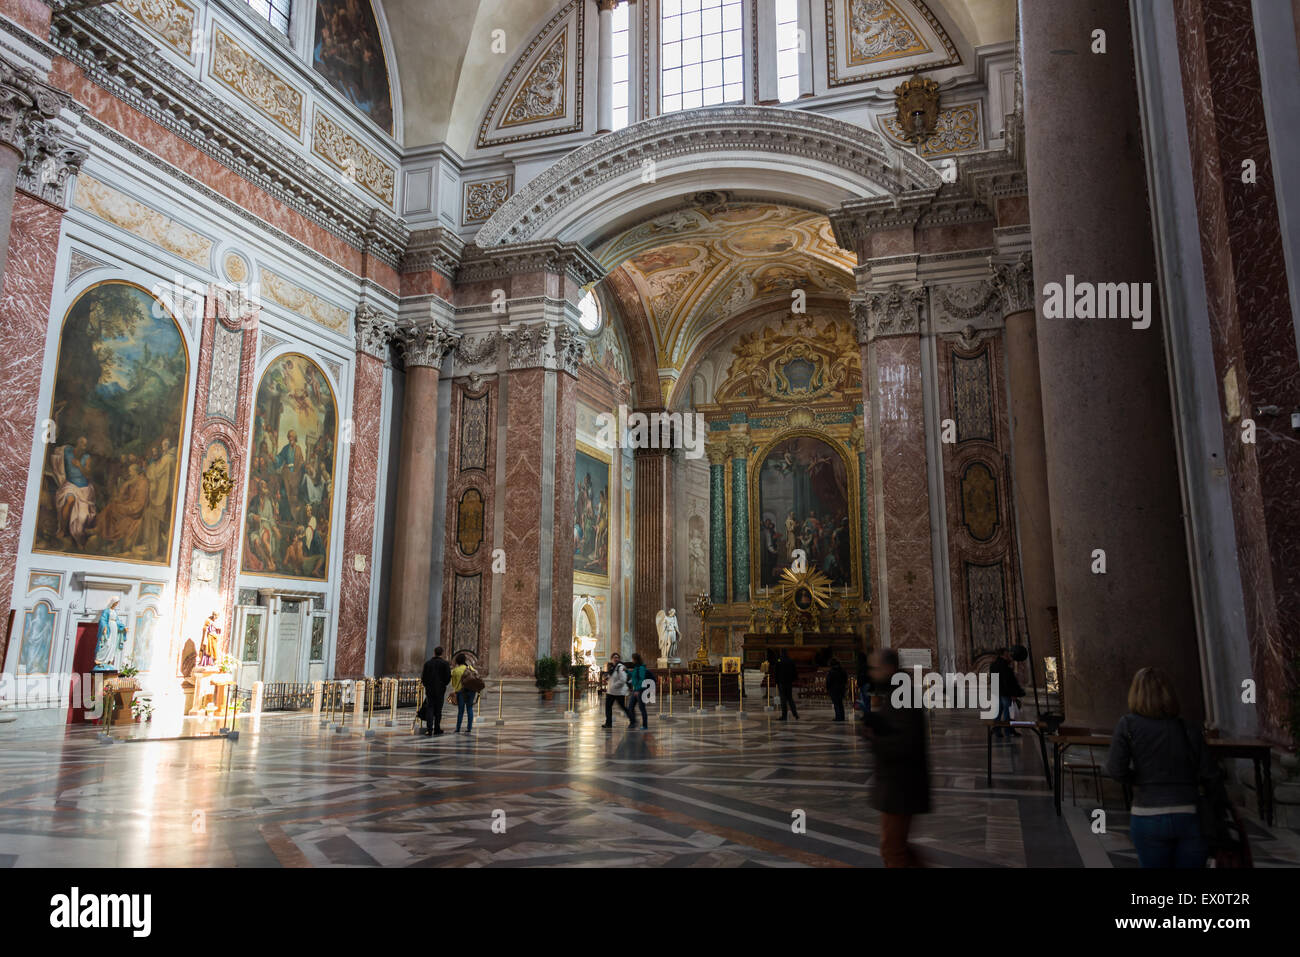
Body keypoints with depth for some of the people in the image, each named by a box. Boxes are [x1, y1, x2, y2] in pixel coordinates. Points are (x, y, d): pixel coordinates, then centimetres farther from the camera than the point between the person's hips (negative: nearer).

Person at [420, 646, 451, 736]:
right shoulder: (445, 663, -5)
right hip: (440, 689, -1)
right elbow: (448, 676, -7)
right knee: (438, 709, 8)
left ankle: (429, 728, -12)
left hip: (429, 689, 1)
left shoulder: (427, 663, 1)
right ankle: (437, 729, 11)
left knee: (429, 708, 2)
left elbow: (423, 676, 3)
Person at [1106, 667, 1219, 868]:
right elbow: (1210, 775, -2)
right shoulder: (1190, 731, 2)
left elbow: (1115, 769, -12)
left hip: (1148, 818, -1)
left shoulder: (1129, 725, -3)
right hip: (1191, 816, 1)